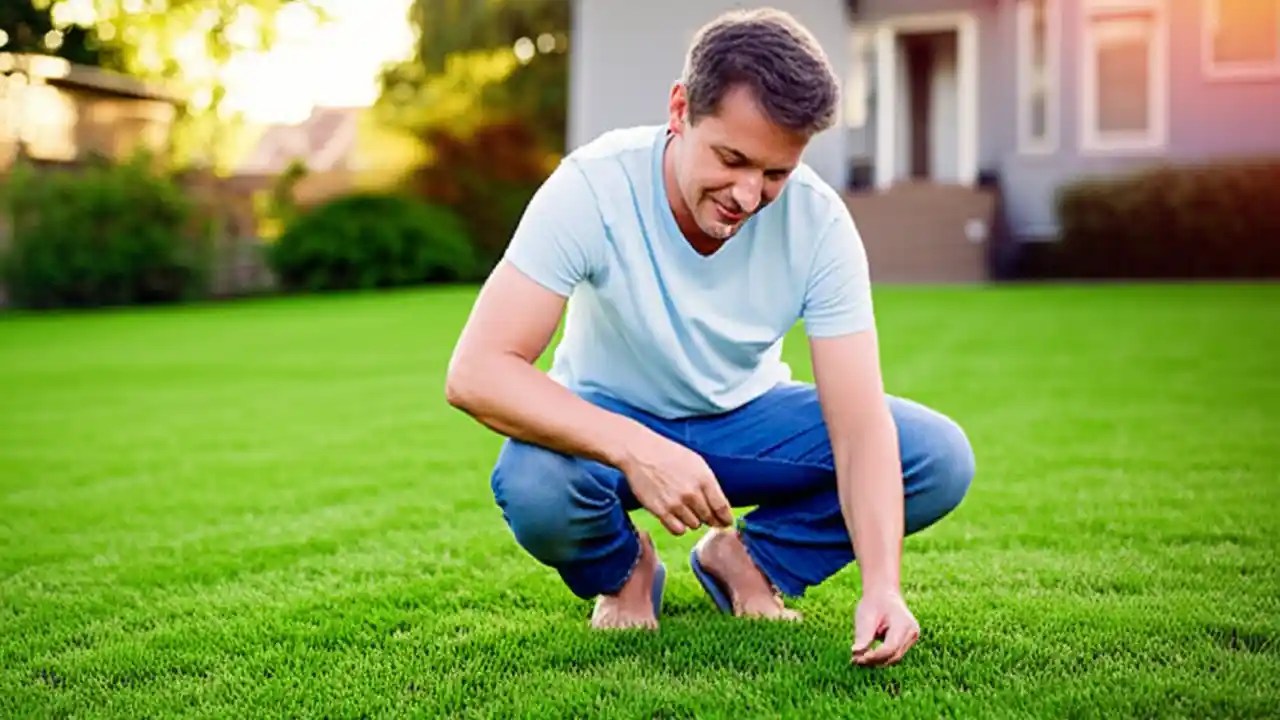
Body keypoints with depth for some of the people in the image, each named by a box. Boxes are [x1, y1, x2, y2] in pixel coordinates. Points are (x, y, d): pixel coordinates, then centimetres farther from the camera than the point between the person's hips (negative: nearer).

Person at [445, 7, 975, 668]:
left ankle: (748, 559, 5)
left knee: (941, 459, -20)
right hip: (608, 419, -2)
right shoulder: (592, 186, -28)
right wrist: (634, 448, -47)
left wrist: (881, 585, -40)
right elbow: (474, 372, -34)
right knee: (531, 486, -37)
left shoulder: (819, 221, -22)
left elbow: (860, 423, -24)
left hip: (747, 416, 2)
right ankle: (623, 569, 0)